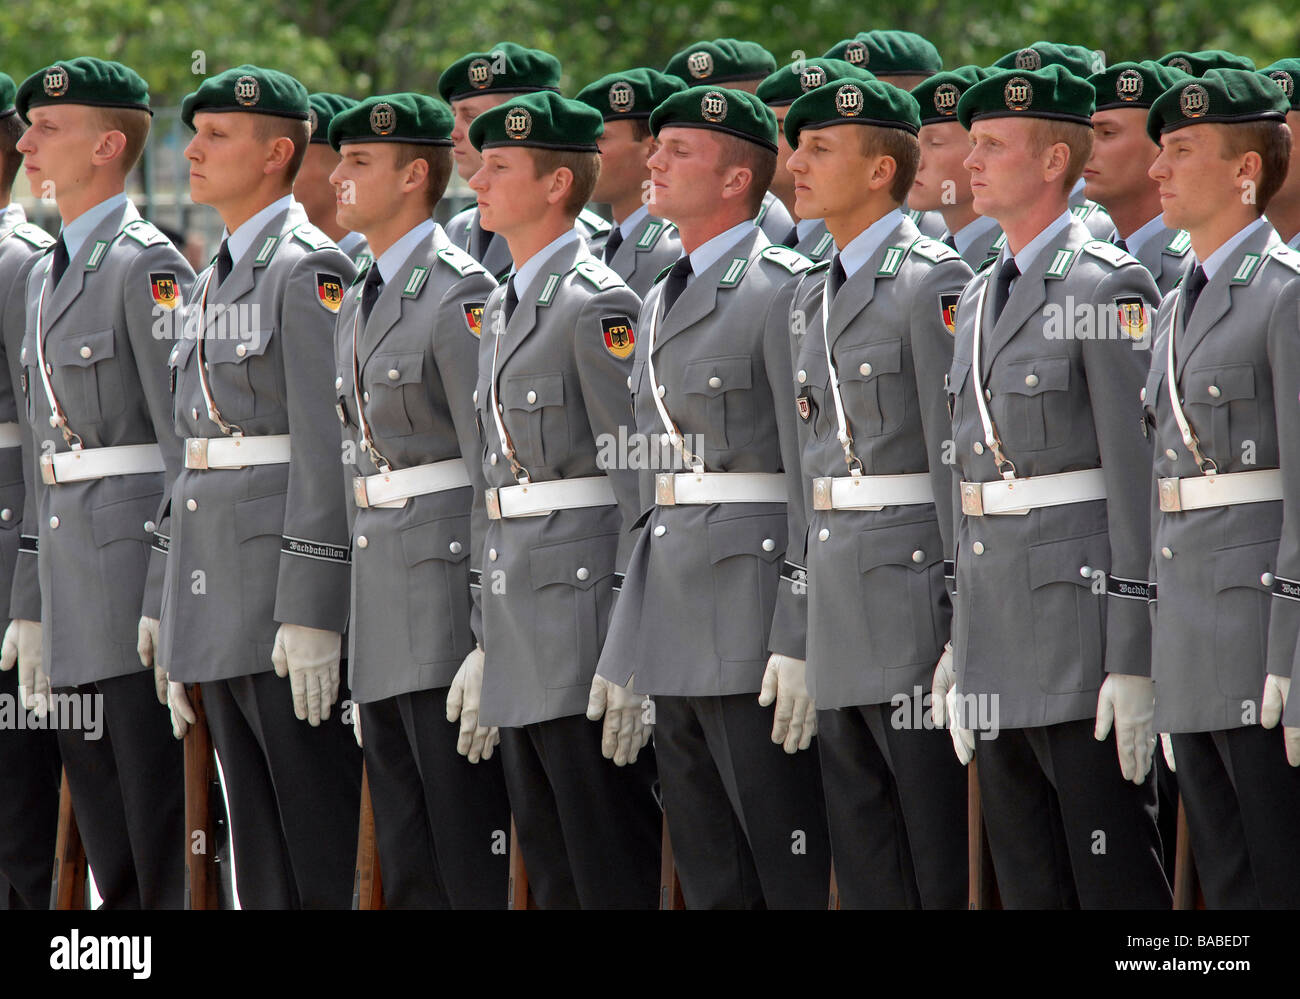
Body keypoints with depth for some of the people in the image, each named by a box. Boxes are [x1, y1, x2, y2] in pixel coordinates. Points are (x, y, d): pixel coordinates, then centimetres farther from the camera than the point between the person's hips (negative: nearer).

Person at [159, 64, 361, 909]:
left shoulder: (311, 269, -9)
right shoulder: (217, 278, 18)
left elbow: (327, 447, -16)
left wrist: (311, 615, -21)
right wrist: (182, 636, 19)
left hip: (289, 582, -9)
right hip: (221, 583, 9)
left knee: (327, 853, -7)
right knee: (262, 855, 10)